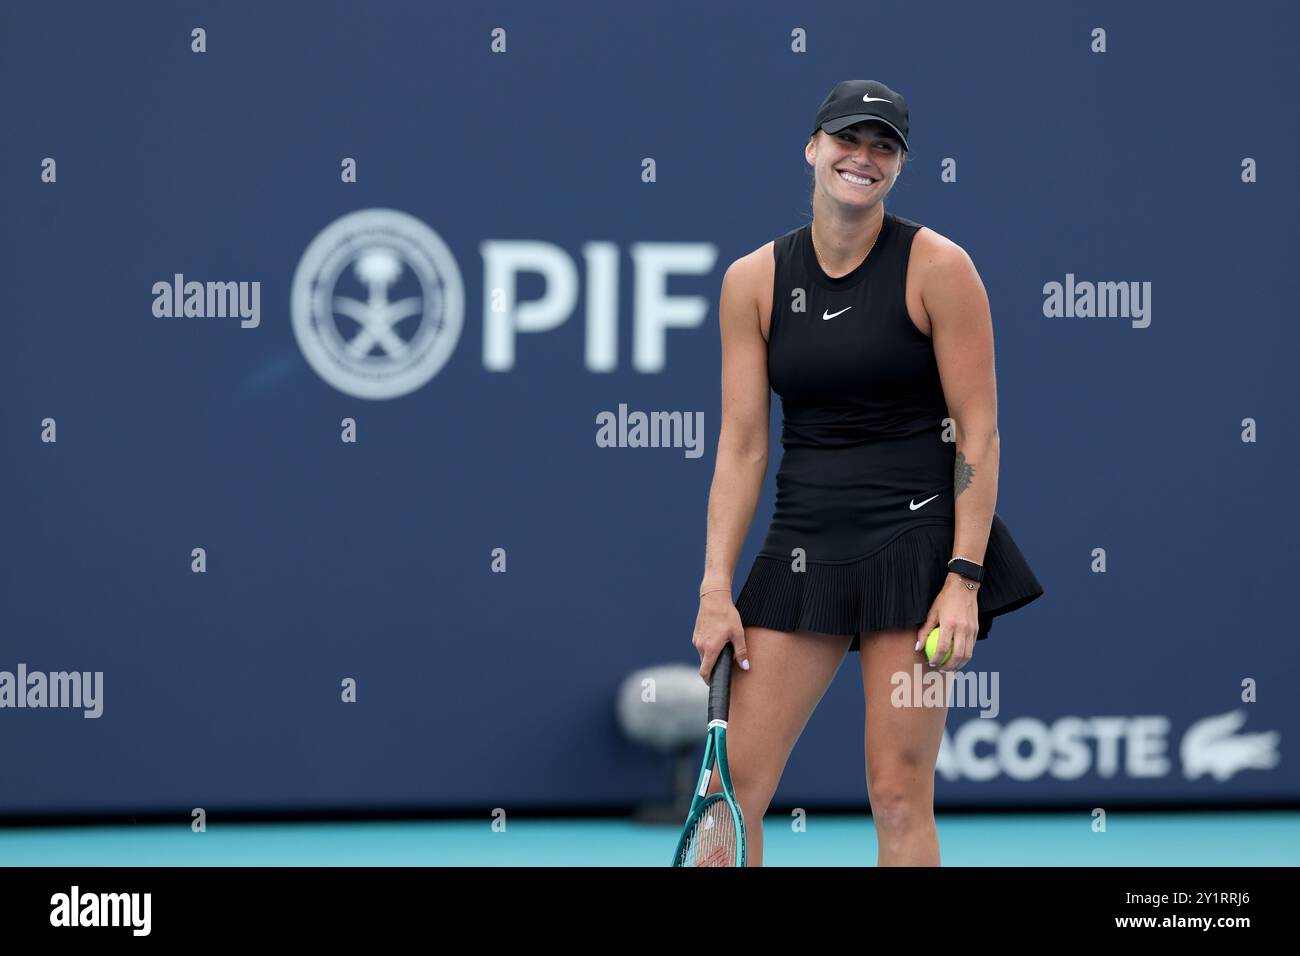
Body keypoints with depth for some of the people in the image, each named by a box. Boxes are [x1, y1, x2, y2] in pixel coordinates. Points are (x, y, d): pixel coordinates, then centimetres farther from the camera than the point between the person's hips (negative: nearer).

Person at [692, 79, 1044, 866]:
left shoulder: (937, 268, -5)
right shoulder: (753, 282, 5)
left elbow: (979, 433, -6)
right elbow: (741, 446, 5)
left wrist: (965, 580, -12)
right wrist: (717, 588, -1)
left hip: (917, 540, -4)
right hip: (804, 545, 4)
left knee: (899, 793, -5)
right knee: (732, 784, -2)